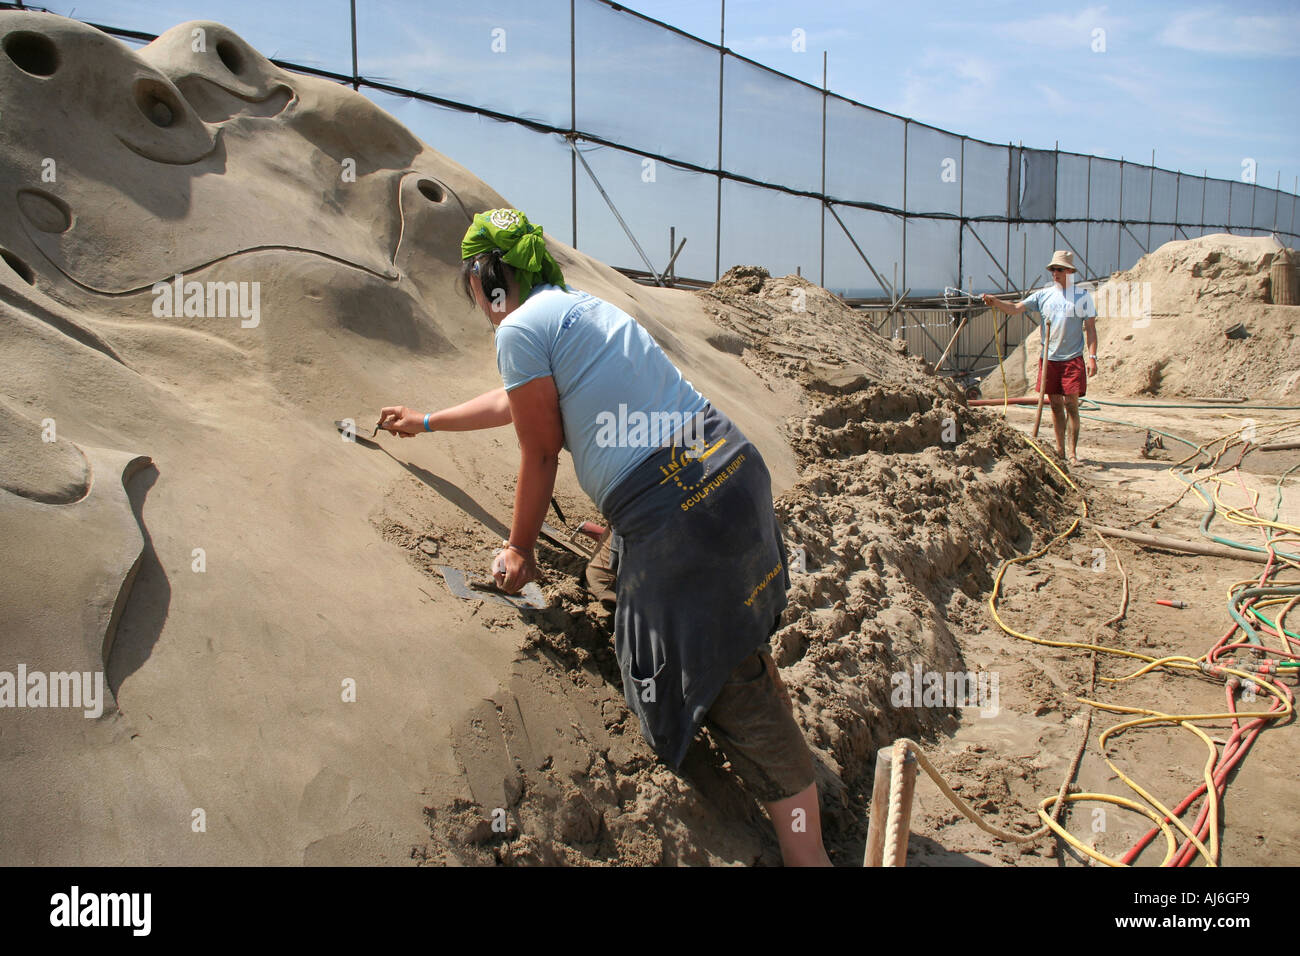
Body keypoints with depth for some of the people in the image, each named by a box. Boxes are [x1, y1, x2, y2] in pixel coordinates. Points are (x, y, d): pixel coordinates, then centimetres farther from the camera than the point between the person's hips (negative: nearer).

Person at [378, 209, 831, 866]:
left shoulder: (521, 329, -5)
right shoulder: (577, 305, 23)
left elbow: (540, 454, 0)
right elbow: (511, 399, 37)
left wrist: (520, 550, 14)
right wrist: (424, 423, 50)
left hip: (676, 509, -9)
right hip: (733, 466, 9)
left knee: (734, 689, -3)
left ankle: (806, 853, 6)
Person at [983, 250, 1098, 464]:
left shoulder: (1082, 295, 2)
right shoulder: (1043, 295, 7)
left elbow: (1090, 328, 1)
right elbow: (1016, 308, -2)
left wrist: (1092, 357, -7)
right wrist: (995, 302, -21)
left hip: (1072, 359, -3)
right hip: (1049, 358, 3)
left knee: (1071, 403, -5)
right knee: (1055, 404, 8)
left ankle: (1072, 452, 0)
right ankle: (1059, 449, 17)